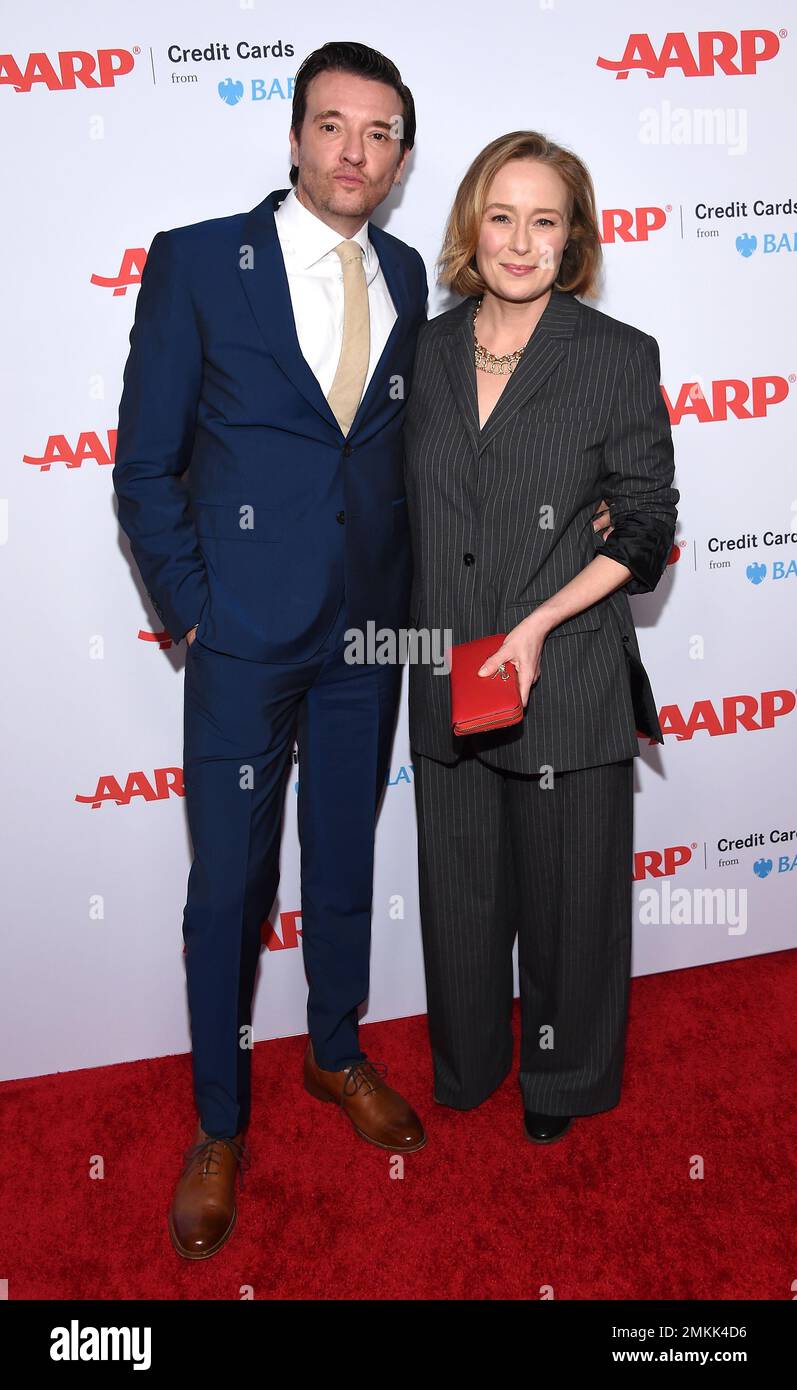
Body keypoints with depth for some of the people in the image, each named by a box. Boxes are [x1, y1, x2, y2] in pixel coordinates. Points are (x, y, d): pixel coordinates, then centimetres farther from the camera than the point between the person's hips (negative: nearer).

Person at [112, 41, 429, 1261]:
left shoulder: (407, 277, 7)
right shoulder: (195, 261, -6)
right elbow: (147, 465, -5)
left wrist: (407, 588, 4)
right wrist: (192, 610, -8)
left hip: (371, 630, 4)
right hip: (246, 632, -4)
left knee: (346, 856, 17)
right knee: (228, 882, 6)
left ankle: (337, 1051, 40)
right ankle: (220, 1125, 25)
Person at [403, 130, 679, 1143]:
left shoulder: (620, 356, -4)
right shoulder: (429, 349, 6)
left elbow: (643, 528, -5)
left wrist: (537, 625, -15)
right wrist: (425, 636, 1)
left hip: (569, 679, -3)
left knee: (567, 890, 11)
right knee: (459, 886, 15)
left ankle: (563, 1080, 36)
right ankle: (465, 1062, 40)